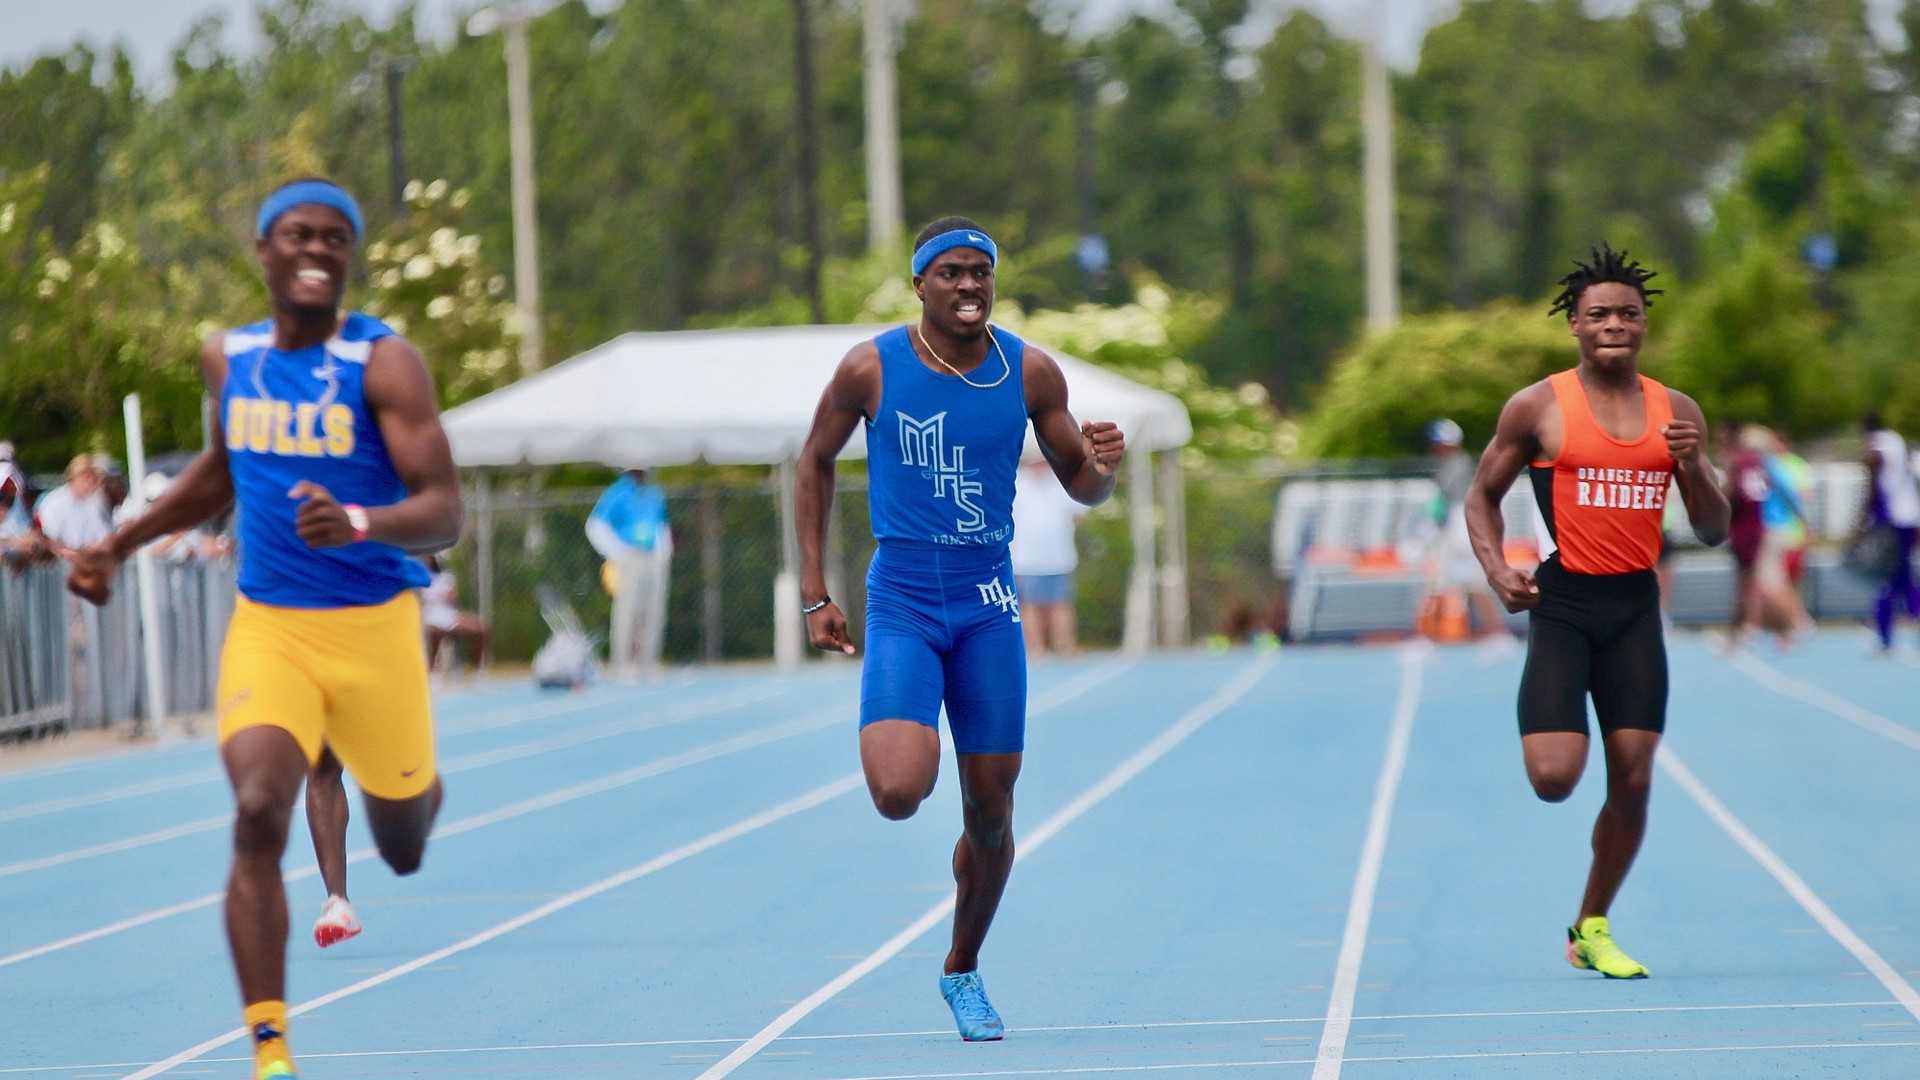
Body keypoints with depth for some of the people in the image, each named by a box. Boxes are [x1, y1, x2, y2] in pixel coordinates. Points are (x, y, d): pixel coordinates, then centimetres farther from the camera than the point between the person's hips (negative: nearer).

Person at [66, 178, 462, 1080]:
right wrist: (122, 543, 19)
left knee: (403, 848, 12)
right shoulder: (229, 359, 5)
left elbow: (444, 512, -17)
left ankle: (416, 789, 53)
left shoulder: (384, 362, -11)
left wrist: (360, 523, -37)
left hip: (372, 625, -2)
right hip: (266, 625, 2)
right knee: (258, 816, -21)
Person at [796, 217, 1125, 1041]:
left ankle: (963, 971, 29)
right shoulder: (872, 369, -6)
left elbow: (1081, 487, 9)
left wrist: (1100, 466, -16)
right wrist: (813, 593, 3)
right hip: (902, 602, -2)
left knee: (990, 809, 6)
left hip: (988, 603, 2)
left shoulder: (1031, 373, -1)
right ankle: (897, 739, 18)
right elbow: (816, 462, 8)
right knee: (899, 795, -21)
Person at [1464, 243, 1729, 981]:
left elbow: (1714, 531, 8)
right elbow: (1482, 496, 8)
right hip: (1561, 606, -3)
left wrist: (1694, 467, -11)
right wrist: (1496, 568, -9)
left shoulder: (1676, 413, 6)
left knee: (1633, 781, 0)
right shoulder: (1537, 408, -2)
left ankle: (1592, 928, 19)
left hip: (1636, 607, 3)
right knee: (1554, 778, -13)